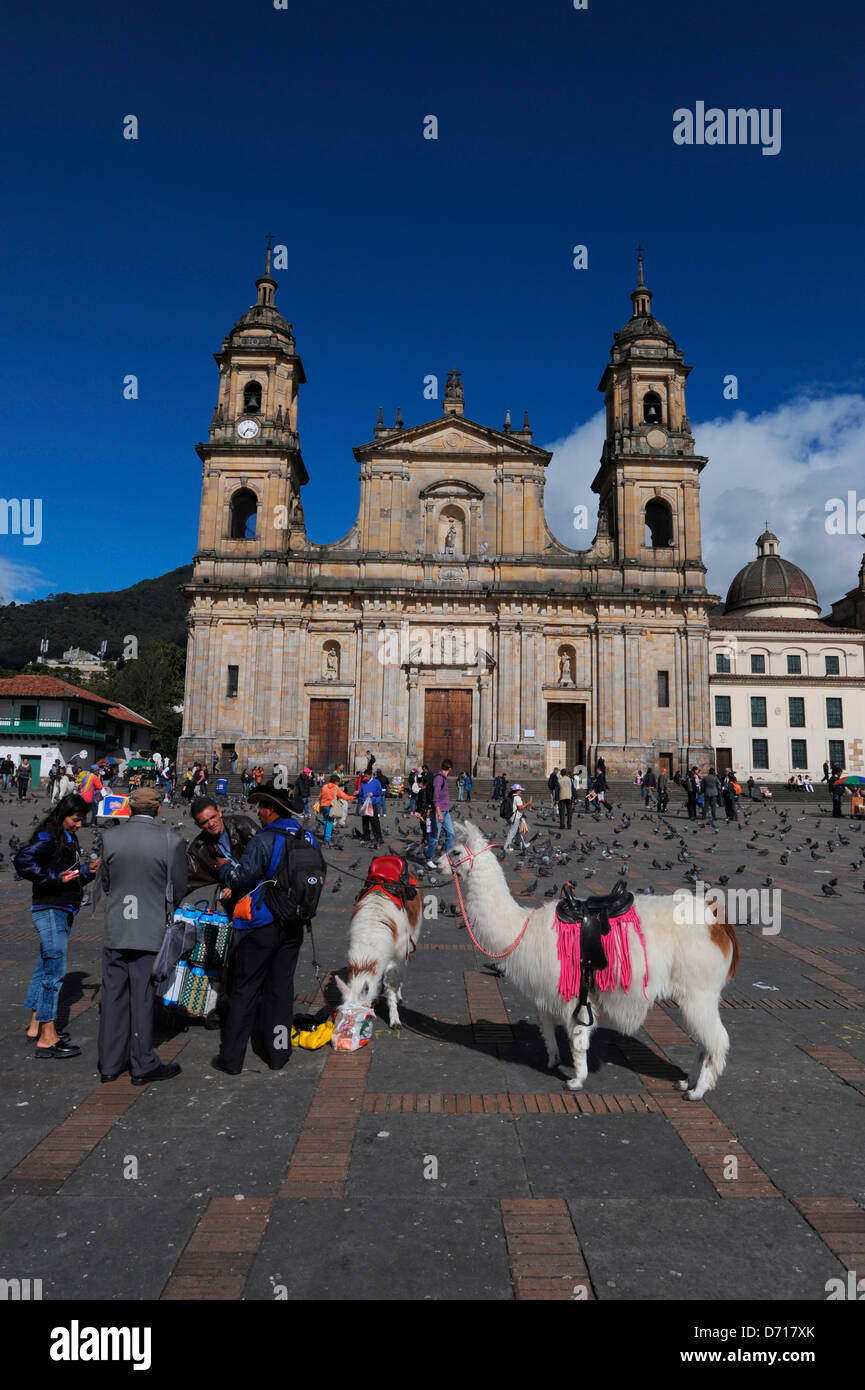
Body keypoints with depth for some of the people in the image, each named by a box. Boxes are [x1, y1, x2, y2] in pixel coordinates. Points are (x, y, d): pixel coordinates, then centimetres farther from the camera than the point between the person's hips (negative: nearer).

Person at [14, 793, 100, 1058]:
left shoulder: (68, 839, 16)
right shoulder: (48, 836, -13)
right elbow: (23, 861, -26)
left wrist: (87, 870, 5)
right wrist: (55, 878, -24)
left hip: (63, 911, 10)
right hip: (50, 910, -10)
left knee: (46, 967, 16)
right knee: (55, 969, -10)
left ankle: (35, 1027, 27)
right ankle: (47, 1039, -7)